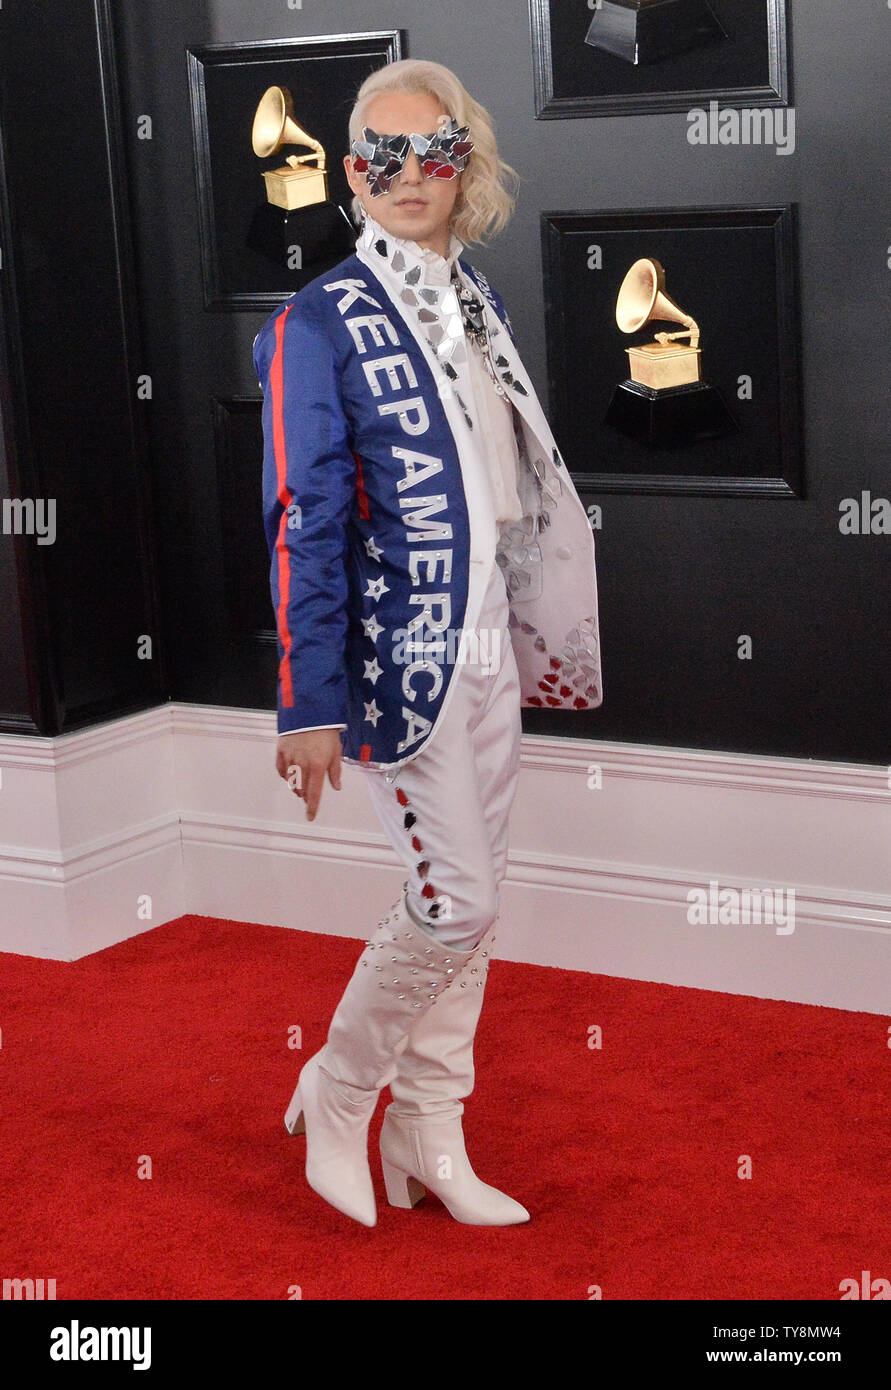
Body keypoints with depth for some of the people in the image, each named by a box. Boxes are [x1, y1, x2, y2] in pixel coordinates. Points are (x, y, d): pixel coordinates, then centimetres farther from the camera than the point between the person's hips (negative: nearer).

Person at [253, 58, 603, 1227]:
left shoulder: (476, 301, 11)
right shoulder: (319, 323, -11)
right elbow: (303, 525, -15)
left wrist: (529, 633, 17)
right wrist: (311, 704, -19)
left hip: (488, 647, 7)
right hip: (400, 655, -7)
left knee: (467, 904, 11)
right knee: (453, 899, -6)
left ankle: (429, 1141, 24)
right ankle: (336, 1095, 17)